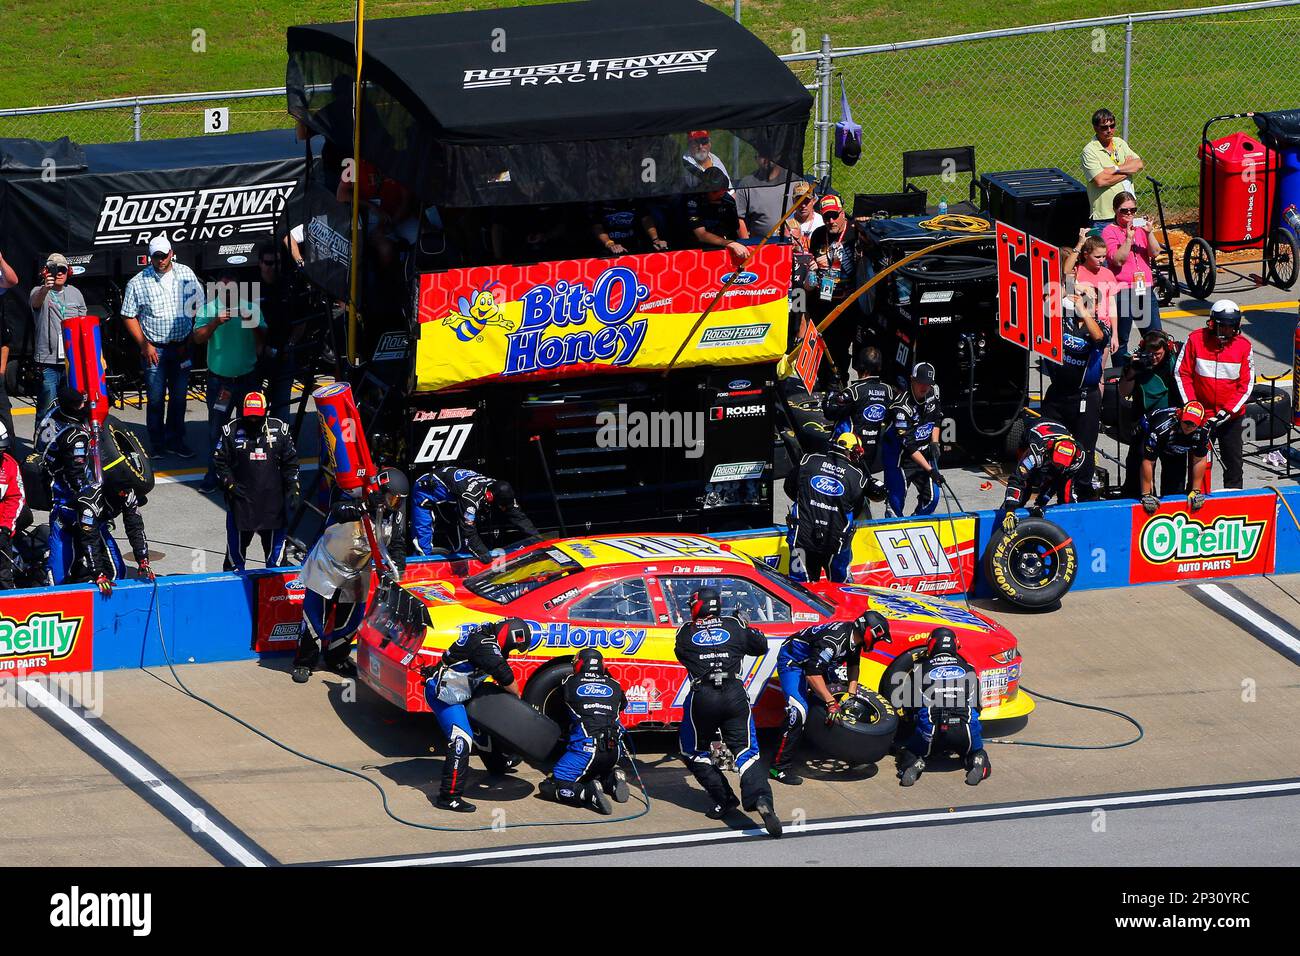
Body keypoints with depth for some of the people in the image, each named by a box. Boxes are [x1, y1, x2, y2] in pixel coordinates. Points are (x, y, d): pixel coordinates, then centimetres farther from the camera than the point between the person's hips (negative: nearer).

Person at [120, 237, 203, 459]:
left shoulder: (186, 274, 1)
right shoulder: (138, 282, -6)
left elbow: (199, 304, 10)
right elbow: (129, 316, -1)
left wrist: (191, 339, 5)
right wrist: (144, 345, -8)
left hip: (181, 347, 3)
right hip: (155, 349, -3)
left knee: (179, 397, 10)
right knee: (156, 400, 0)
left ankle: (175, 441, 23)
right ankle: (157, 445, 10)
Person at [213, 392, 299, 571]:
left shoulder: (279, 429, 2)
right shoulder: (232, 430, -3)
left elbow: (290, 462, 8)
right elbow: (219, 461, 3)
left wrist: (293, 487, 1)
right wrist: (230, 484, -7)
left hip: (272, 500, 1)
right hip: (241, 498, -1)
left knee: (275, 542, 8)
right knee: (237, 542, 8)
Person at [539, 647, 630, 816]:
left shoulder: (570, 683, 8)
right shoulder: (614, 685, 16)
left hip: (585, 748, -5)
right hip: (614, 751, 5)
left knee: (548, 788, -5)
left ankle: (589, 792, -27)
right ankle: (612, 780, 2)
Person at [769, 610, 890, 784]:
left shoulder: (854, 637, -4)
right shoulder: (835, 640, -34)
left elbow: (853, 664, 15)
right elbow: (812, 673, -38)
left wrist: (851, 692, 4)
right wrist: (831, 703, -37)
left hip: (813, 659, 10)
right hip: (792, 661, -10)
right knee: (798, 711, -23)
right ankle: (780, 768, -22)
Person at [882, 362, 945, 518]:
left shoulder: (933, 392, -6)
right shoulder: (902, 407, -28)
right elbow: (909, 446, -29)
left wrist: (934, 443, -2)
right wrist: (930, 470, -32)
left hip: (924, 454, 6)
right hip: (900, 456, -6)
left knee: (931, 497, 1)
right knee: (896, 504, -9)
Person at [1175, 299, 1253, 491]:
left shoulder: (1243, 346, -5)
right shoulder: (1195, 340, -8)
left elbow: (1246, 384, -4)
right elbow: (1183, 374, -3)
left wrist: (1228, 411, -13)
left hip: (1231, 416, 1)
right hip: (1201, 414, -1)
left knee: (1233, 461, 7)